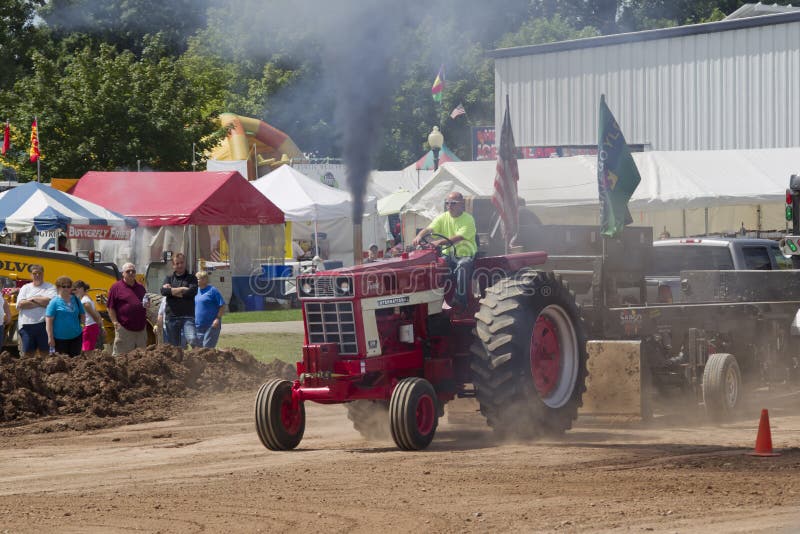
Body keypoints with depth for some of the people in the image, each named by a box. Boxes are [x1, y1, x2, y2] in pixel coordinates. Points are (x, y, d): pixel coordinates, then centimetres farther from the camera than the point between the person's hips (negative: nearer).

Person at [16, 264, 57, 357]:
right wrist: (41, 302, -6)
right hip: (27, 325, 3)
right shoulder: (25, 288, 14)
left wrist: (33, 299, -3)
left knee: (45, 352, 0)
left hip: (44, 324, -3)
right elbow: (20, 305, -2)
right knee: (28, 353, 5)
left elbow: (50, 301, -13)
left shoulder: (50, 287, 6)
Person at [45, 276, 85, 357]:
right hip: (60, 338, -5)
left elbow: (83, 315, 21)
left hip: (75, 337, 5)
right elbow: (49, 321, -10)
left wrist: (79, 324, 5)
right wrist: (50, 338, -14)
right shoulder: (54, 302, -7)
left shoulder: (75, 300, 9)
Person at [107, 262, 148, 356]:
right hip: (124, 329, -6)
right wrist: (115, 322, -13)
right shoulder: (116, 287, 0)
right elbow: (110, 307, -3)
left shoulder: (141, 288, 17)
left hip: (141, 329, 6)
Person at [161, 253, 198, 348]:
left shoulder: (192, 278, 10)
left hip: (188, 316, -3)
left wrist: (172, 290, -4)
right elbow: (164, 291, -6)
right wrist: (182, 289, -7)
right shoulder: (169, 279, 15)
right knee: (174, 346, 5)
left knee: (192, 340, -25)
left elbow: (192, 292, -10)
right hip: (172, 317, 3)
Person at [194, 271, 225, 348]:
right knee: (197, 347, 7)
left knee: (208, 347, -9)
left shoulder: (212, 290, -6)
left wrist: (218, 318, -15)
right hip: (198, 326, 7)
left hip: (211, 326, -7)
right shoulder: (196, 291, 13)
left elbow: (222, 306, -7)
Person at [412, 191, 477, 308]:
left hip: (465, 255, -5)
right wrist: (419, 236, -30)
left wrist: (440, 242, -38)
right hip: (448, 254, 5)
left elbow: (458, 238, -24)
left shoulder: (468, 220, -9)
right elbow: (429, 229, -7)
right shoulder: (443, 218, 8)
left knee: (462, 266, -36)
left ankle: (461, 300, -30)